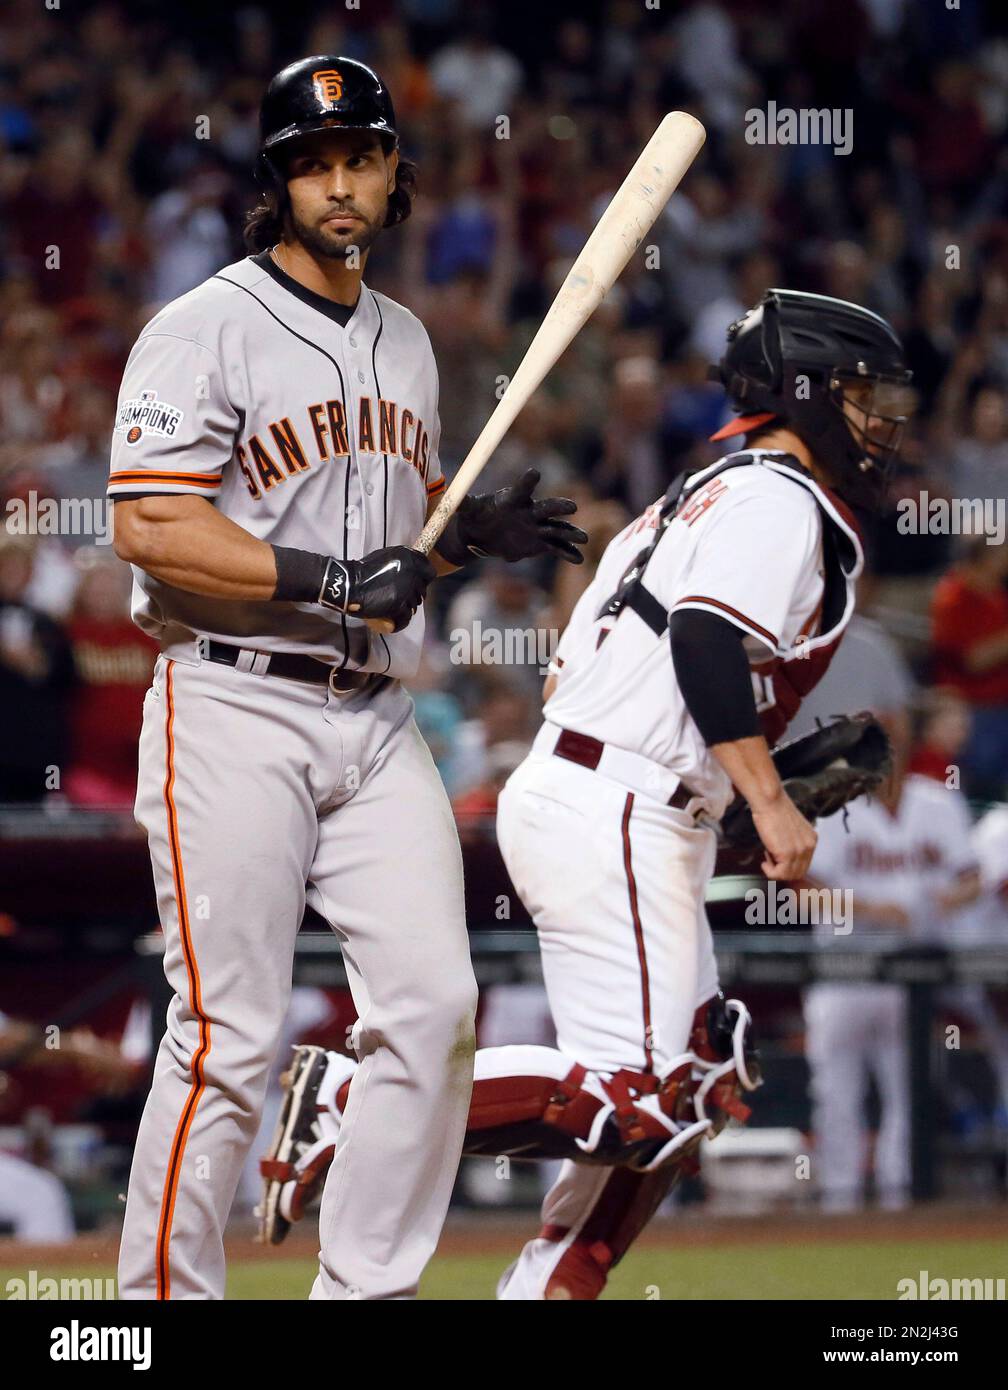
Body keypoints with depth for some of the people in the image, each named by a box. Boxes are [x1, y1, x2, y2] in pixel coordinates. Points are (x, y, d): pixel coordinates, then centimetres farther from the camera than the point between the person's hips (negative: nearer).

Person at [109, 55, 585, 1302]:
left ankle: (366, 1292, 6)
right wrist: (325, 577, -21)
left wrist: (475, 533, 6)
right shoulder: (205, 331, -6)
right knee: (228, 1042, -8)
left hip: (376, 720, 7)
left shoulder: (405, 343, 18)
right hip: (235, 710, -7)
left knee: (433, 1007, -3)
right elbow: (151, 529, -14)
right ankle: (164, 1296, 1)